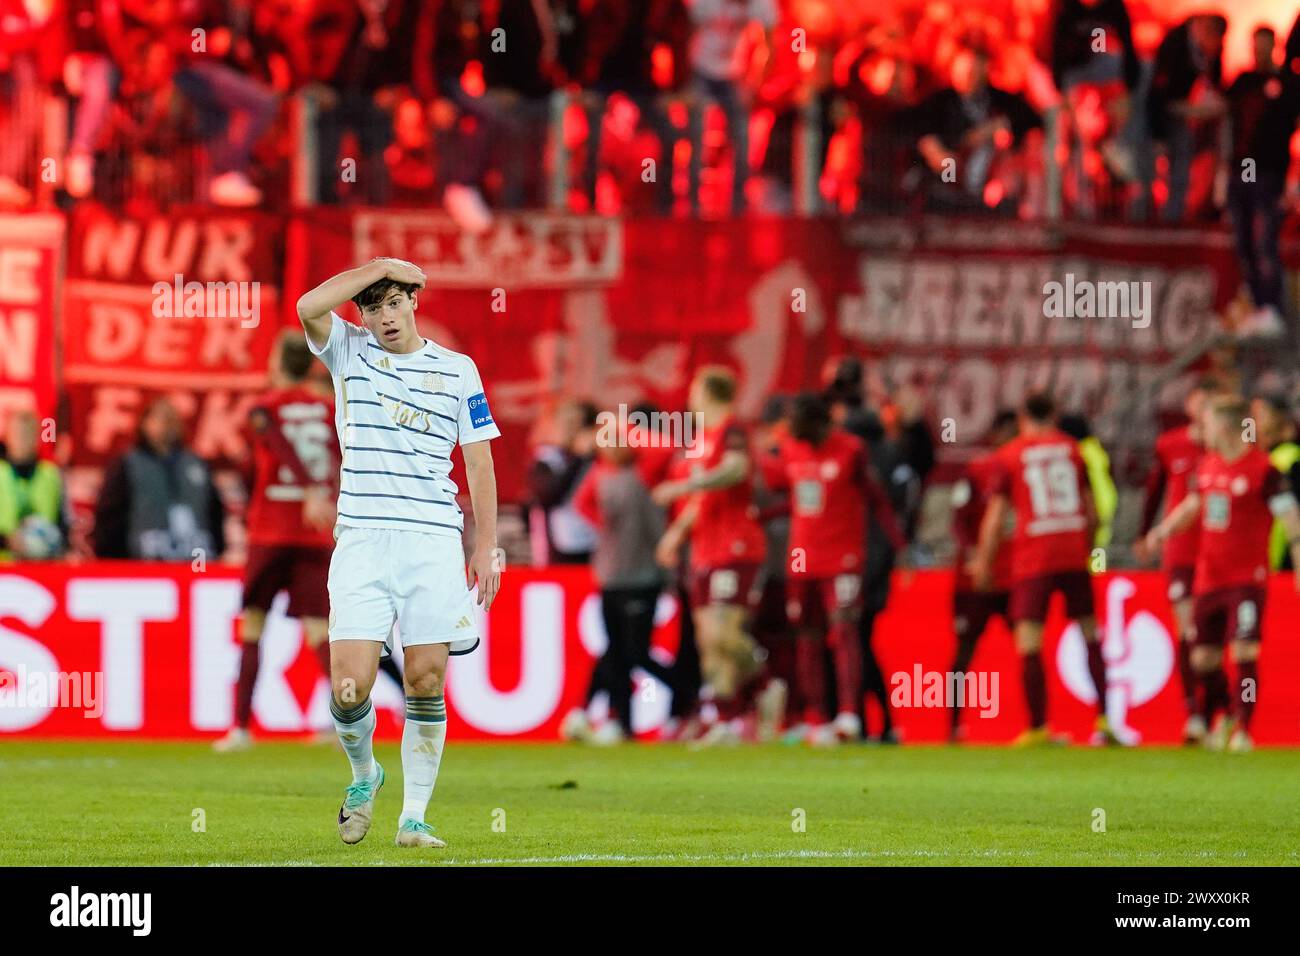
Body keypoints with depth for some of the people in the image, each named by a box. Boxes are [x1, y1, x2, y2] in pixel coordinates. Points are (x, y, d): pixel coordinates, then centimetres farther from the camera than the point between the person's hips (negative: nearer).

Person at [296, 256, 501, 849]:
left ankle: (414, 817, 5)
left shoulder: (459, 370, 10)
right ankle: (363, 774, 20)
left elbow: (479, 462, 10)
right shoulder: (348, 352, 9)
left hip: (434, 543, 0)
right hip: (362, 541, 0)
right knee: (350, 688, -9)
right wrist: (383, 265, -6)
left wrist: (486, 548, 4)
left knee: (426, 684, -4)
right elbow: (310, 306, -12)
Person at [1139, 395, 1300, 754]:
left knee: (1244, 651, -14)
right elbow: (1192, 505, 26)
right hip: (1209, 576, 7)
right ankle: (1224, 714, 31)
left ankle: (1243, 729, -6)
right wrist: (1165, 529, 10)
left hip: (1247, 577, -7)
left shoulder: (1264, 470, -12)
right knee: (1203, 656, 9)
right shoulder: (1209, 464, 10)